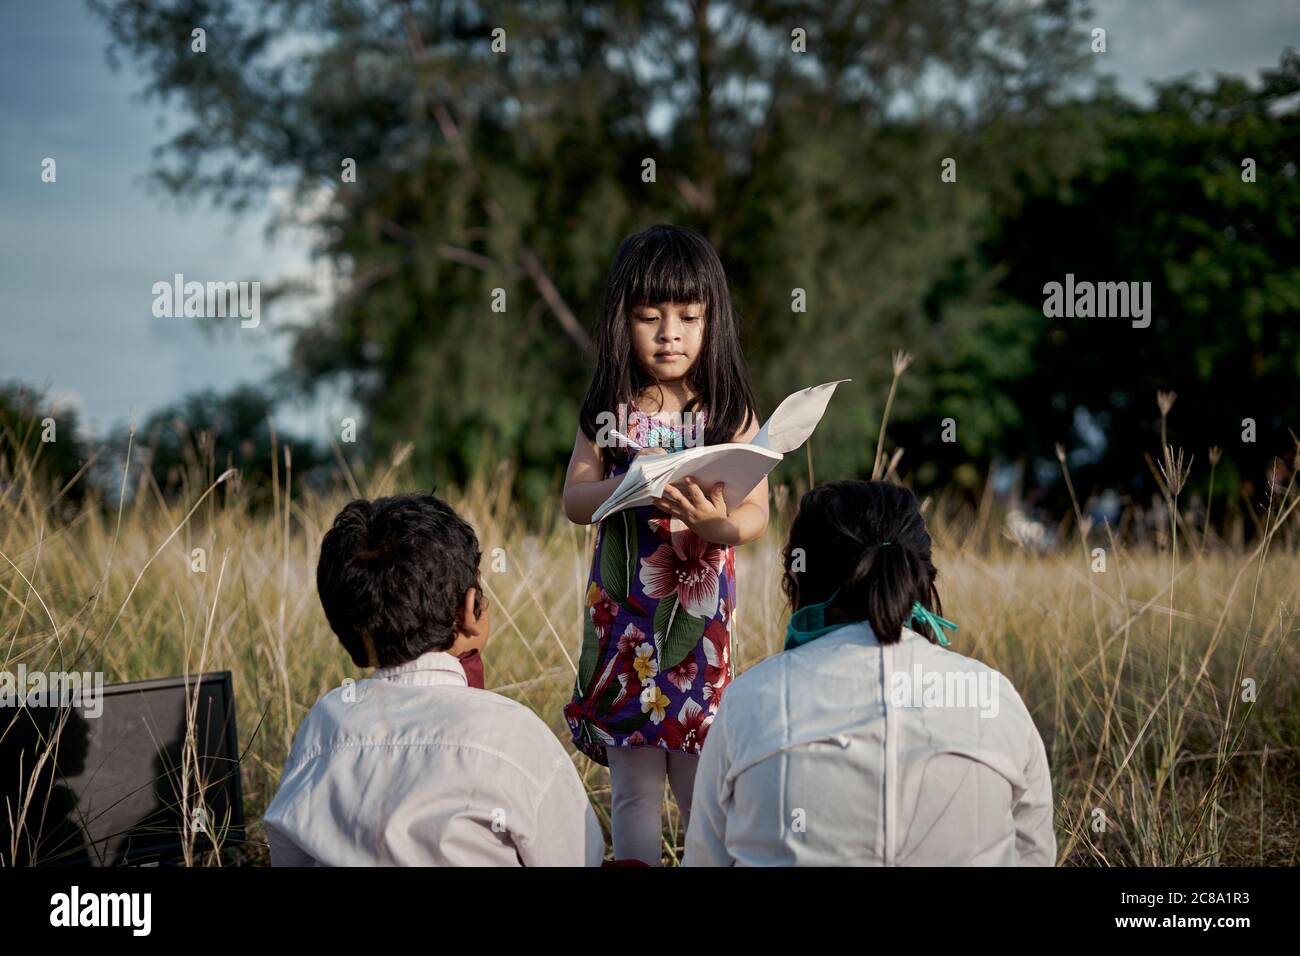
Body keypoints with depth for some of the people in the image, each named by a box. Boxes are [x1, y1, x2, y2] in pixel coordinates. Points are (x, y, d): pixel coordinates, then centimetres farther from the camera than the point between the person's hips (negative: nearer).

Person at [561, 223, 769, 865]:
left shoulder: (731, 413, -2)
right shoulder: (609, 412, 3)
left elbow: (757, 513, -7)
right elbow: (573, 500, 2)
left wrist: (717, 523, -29)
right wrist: (628, 486, -19)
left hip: (699, 612, -1)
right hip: (621, 612, 1)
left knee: (703, 785, 1)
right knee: (632, 785, 7)